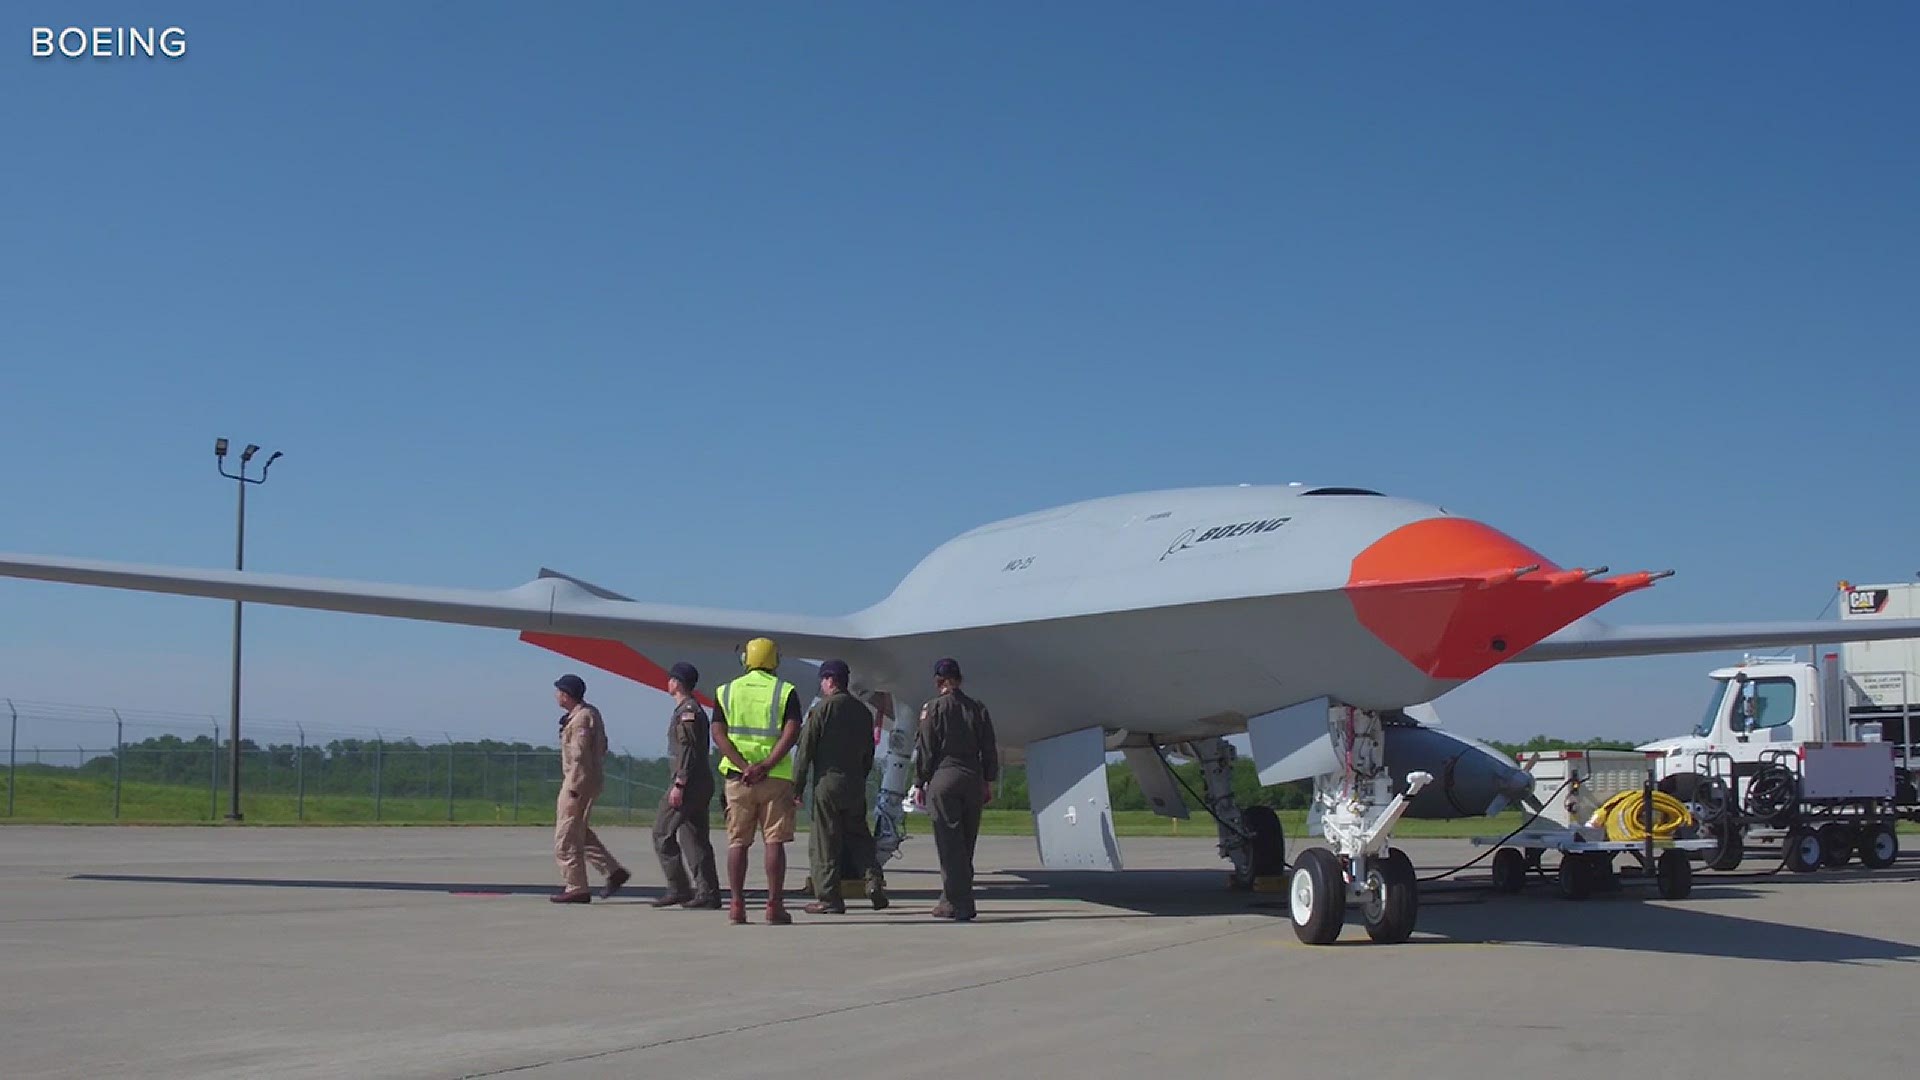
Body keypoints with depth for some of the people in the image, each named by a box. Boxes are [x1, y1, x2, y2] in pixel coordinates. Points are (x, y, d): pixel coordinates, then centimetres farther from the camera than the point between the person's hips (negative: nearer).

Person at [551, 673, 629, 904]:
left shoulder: (581, 718, -18)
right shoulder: (591, 713, 14)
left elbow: (579, 756, -23)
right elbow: (602, 747, 20)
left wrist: (573, 788, -23)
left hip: (579, 782, -10)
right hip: (592, 779, 10)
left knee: (567, 837, -3)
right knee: (579, 832, 19)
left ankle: (576, 889, 1)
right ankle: (614, 871, 15)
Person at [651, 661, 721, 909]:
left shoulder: (687, 710, -12)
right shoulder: (695, 709, 19)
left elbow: (688, 750, -20)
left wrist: (678, 785, -22)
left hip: (689, 783, -10)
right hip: (702, 784, 10)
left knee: (663, 834, -4)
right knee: (694, 838, 8)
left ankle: (678, 889, -5)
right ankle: (707, 893, 5)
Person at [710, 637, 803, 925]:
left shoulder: (726, 691, 7)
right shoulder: (785, 692, 1)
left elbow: (718, 733, -3)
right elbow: (792, 732, -11)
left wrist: (744, 766, -11)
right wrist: (765, 766, -15)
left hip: (737, 775, 2)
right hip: (775, 777, -2)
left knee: (737, 842, 7)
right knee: (774, 841, 1)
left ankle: (736, 905, 3)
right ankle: (774, 905, -2)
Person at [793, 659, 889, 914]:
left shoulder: (822, 708, -7)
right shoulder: (862, 710, 11)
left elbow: (806, 749, -8)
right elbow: (869, 752, 16)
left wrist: (797, 784, -5)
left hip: (827, 781, -5)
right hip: (856, 784, 6)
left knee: (825, 841, 0)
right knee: (858, 836, 15)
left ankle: (829, 898, 1)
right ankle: (874, 880, -4)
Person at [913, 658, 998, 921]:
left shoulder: (934, 708, -3)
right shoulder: (978, 709, 9)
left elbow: (925, 750, -3)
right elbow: (989, 751, 10)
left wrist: (921, 783, 3)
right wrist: (988, 783, 16)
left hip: (944, 778, -4)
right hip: (973, 779, 4)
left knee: (950, 843, -3)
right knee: (965, 844, 12)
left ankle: (959, 904, -7)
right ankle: (951, 899, 19)